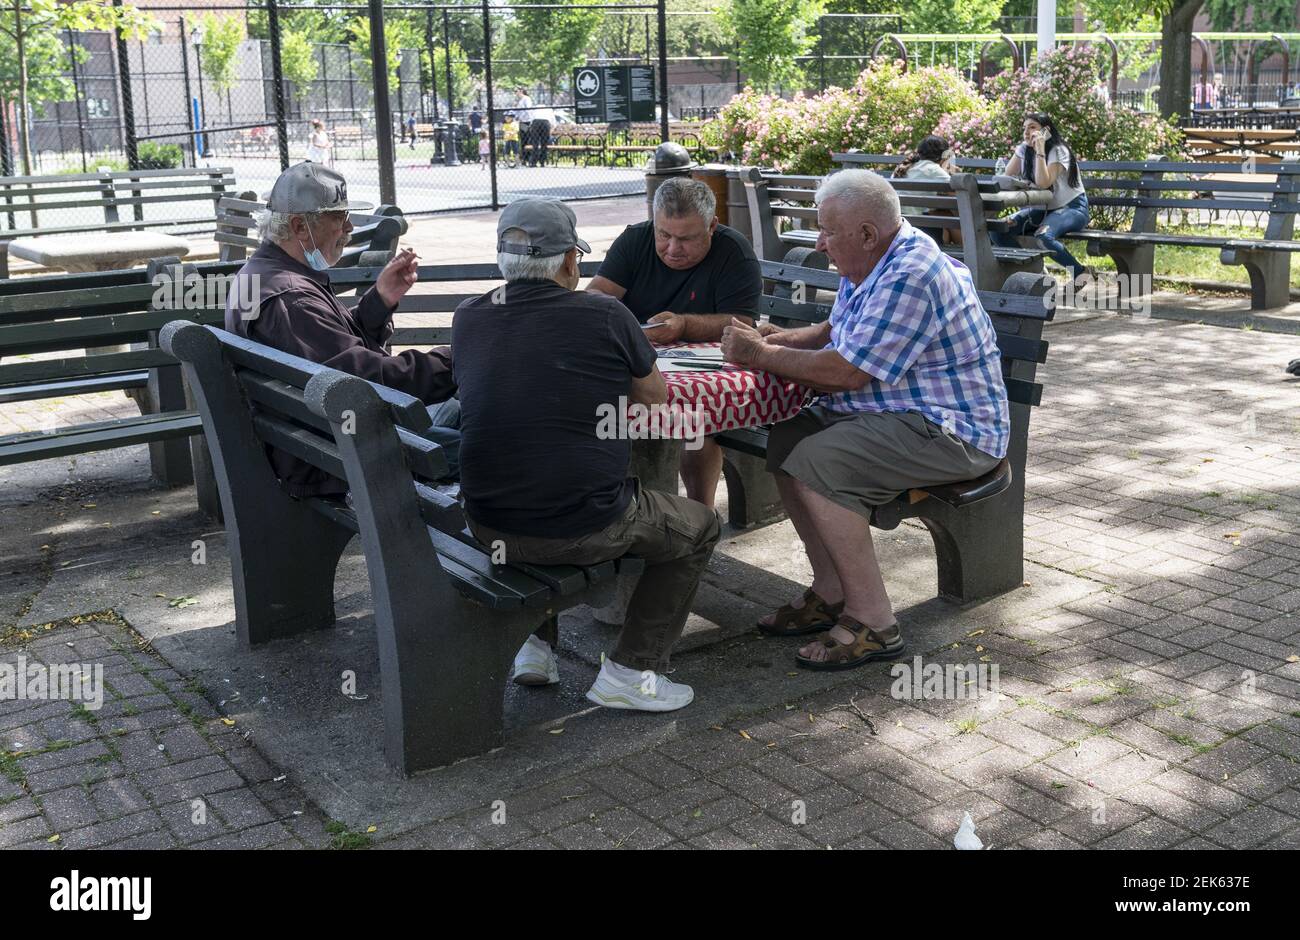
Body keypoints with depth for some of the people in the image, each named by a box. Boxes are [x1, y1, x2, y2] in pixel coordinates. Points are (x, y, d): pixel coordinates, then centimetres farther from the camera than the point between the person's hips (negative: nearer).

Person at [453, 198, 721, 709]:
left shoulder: (467, 319, 2)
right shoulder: (605, 316, -10)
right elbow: (655, 398, 5)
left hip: (488, 526, 5)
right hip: (584, 531, -5)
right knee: (697, 528, 20)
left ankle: (535, 643, 32)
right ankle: (630, 670, 15)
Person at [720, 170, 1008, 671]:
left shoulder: (911, 277, -23)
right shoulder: (870, 265, 11)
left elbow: (846, 371, -25)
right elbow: (836, 333, 25)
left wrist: (762, 355, -14)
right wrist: (784, 339, 4)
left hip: (951, 430, -11)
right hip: (893, 412, 11)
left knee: (816, 461, -25)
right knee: (786, 441, 2)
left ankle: (872, 621, -17)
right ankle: (831, 592, 8)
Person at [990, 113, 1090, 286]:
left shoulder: (1058, 151, -15)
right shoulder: (1024, 149, 4)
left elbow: (1043, 183, -30)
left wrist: (1040, 150, -29)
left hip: (1071, 208, -7)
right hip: (1042, 208, 7)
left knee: (1043, 236, -39)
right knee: (998, 229, -16)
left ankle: (1079, 272, -15)